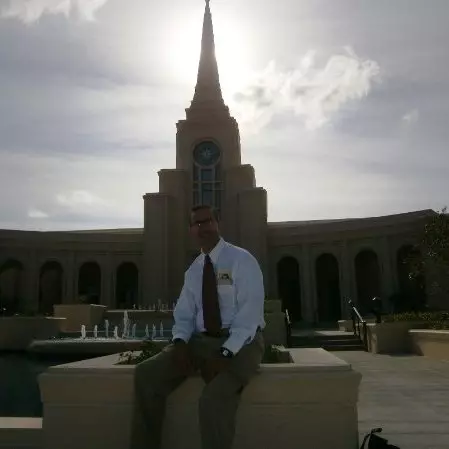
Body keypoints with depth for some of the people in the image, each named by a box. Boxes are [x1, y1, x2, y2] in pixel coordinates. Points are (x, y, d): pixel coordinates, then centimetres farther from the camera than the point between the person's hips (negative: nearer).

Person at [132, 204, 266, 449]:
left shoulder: (242, 260, -5)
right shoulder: (193, 270, 13)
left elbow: (250, 313, -14)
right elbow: (184, 315, 10)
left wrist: (226, 353, -24)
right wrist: (180, 341, -12)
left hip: (241, 342, -5)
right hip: (201, 341, 6)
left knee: (215, 397, -35)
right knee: (146, 374, -14)